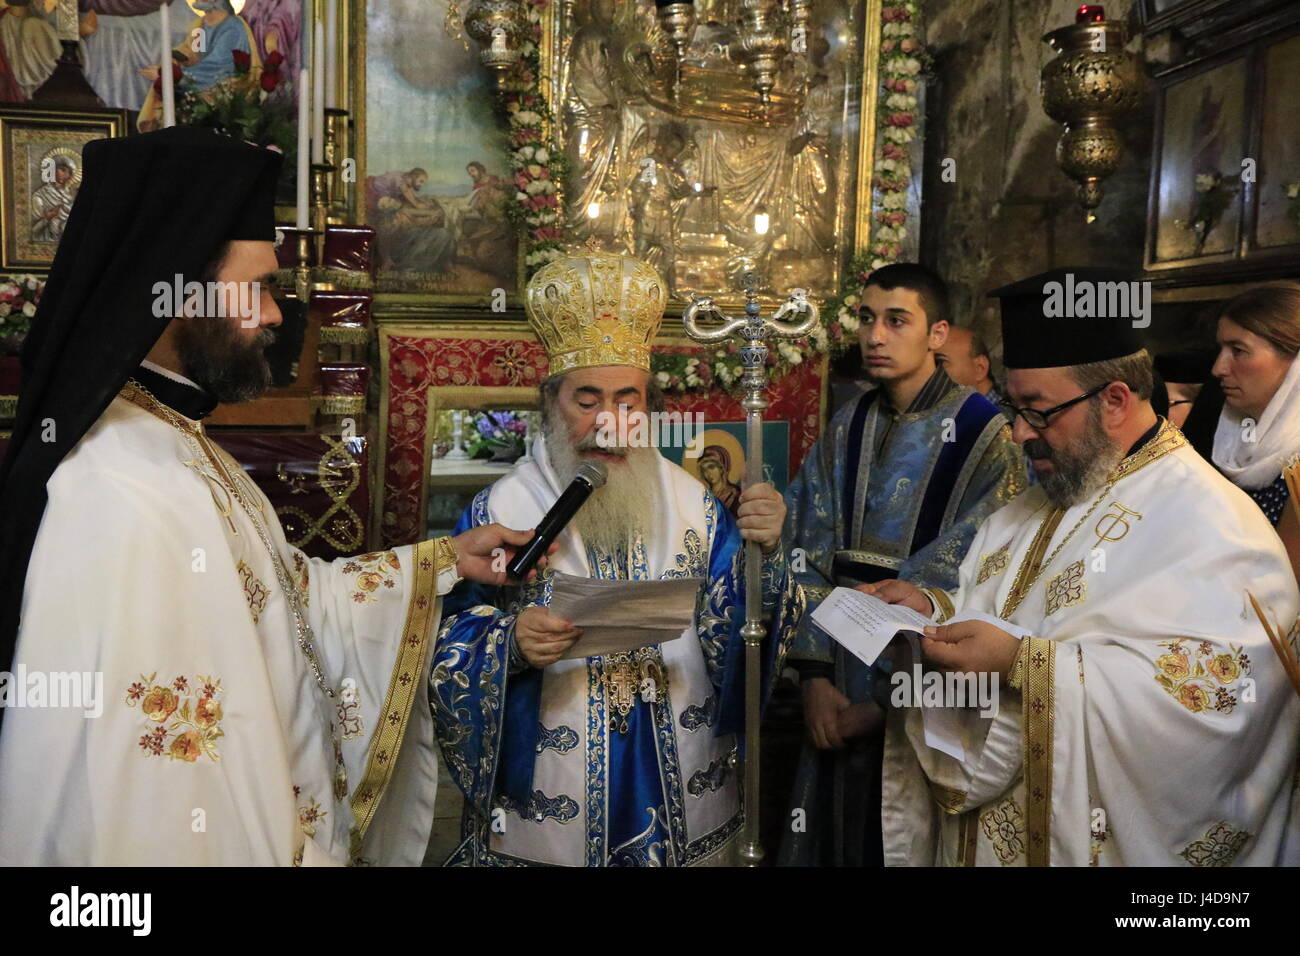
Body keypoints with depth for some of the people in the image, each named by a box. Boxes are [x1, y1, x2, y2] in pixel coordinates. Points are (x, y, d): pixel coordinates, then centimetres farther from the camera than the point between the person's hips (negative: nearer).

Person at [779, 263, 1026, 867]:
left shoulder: (985, 436, -11)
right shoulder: (845, 432, 5)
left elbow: (967, 582, -15)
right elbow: (811, 553, 2)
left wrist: (887, 698, -13)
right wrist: (815, 675, -7)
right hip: (841, 679, 5)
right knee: (832, 832, 15)